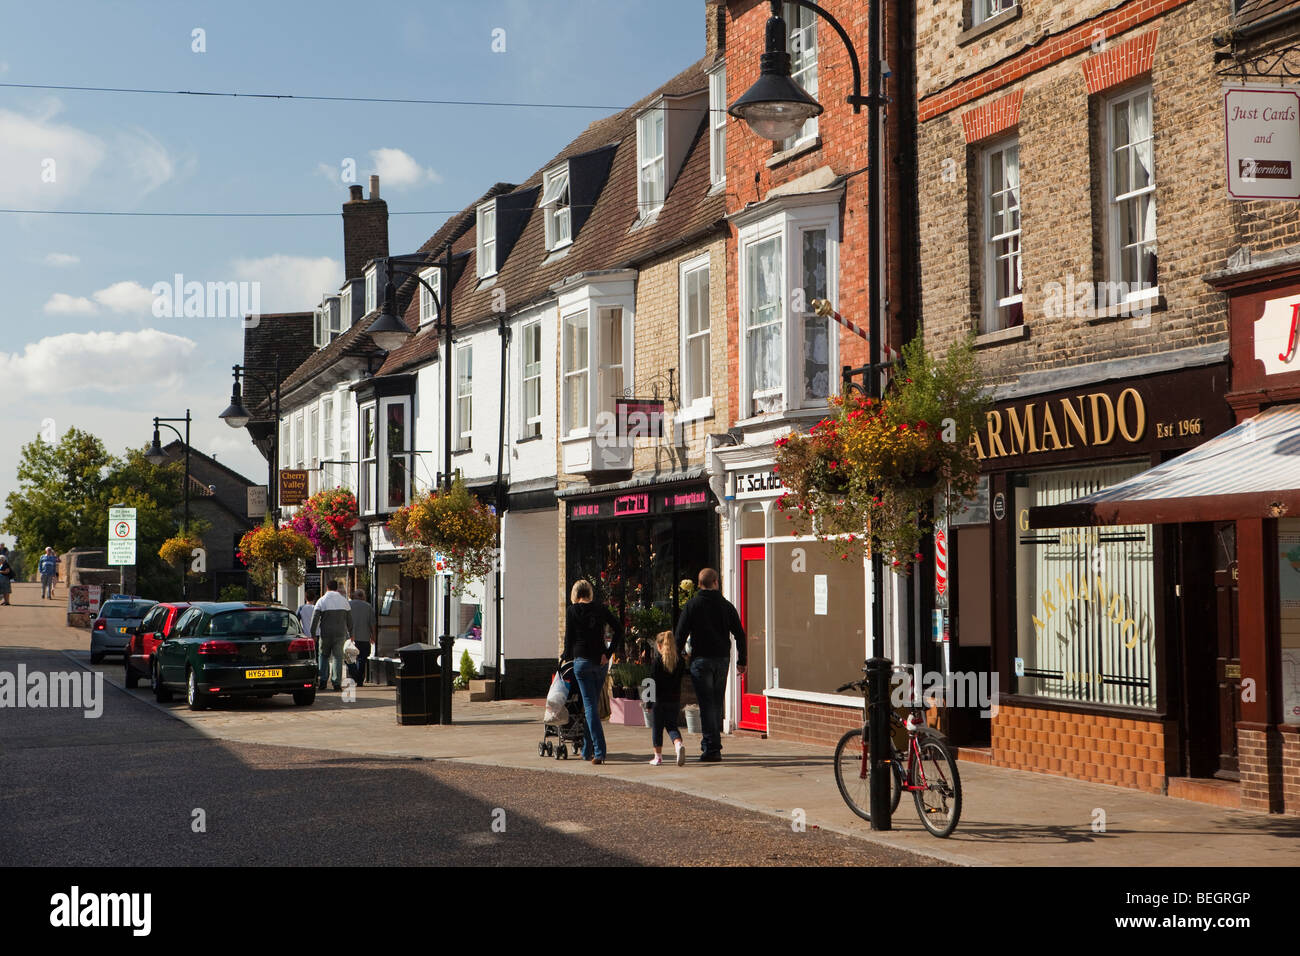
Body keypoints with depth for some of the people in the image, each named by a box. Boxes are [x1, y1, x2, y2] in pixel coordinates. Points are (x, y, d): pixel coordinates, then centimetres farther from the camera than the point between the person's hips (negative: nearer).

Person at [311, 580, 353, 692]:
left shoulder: (322, 601, -1)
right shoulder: (344, 600, 6)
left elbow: (315, 618, -7)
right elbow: (349, 619, 9)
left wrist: (313, 634, -4)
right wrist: (350, 633, 18)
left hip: (325, 634, -1)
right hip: (340, 634, 1)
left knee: (324, 656, 13)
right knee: (338, 657, 1)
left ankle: (323, 680, 6)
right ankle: (336, 682, -7)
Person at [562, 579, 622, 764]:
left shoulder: (572, 610, -3)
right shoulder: (600, 609, 6)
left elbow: (569, 637, -3)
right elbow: (619, 628, 0)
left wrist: (567, 658, 9)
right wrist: (608, 653, 0)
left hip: (582, 660, -4)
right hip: (601, 662, 4)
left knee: (590, 706, -5)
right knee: (593, 705, 16)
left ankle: (599, 751, -16)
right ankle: (587, 751, 22)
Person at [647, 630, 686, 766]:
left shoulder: (658, 660, -11)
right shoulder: (680, 660, 2)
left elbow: (653, 682, -10)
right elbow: (681, 677, 9)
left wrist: (649, 702, -6)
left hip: (659, 700, -4)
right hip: (675, 699, 4)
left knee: (657, 728, 8)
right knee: (671, 725, 12)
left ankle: (658, 756, 12)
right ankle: (679, 744, -16)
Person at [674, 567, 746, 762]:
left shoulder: (692, 605, -3)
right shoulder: (726, 605, 5)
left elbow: (681, 635, -6)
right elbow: (740, 634, 6)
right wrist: (741, 661, 12)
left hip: (701, 660, -3)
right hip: (722, 659, 3)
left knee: (707, 705, -2)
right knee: (717, 704, 14)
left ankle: (711, 748, -7)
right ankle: (713, 745, 19)